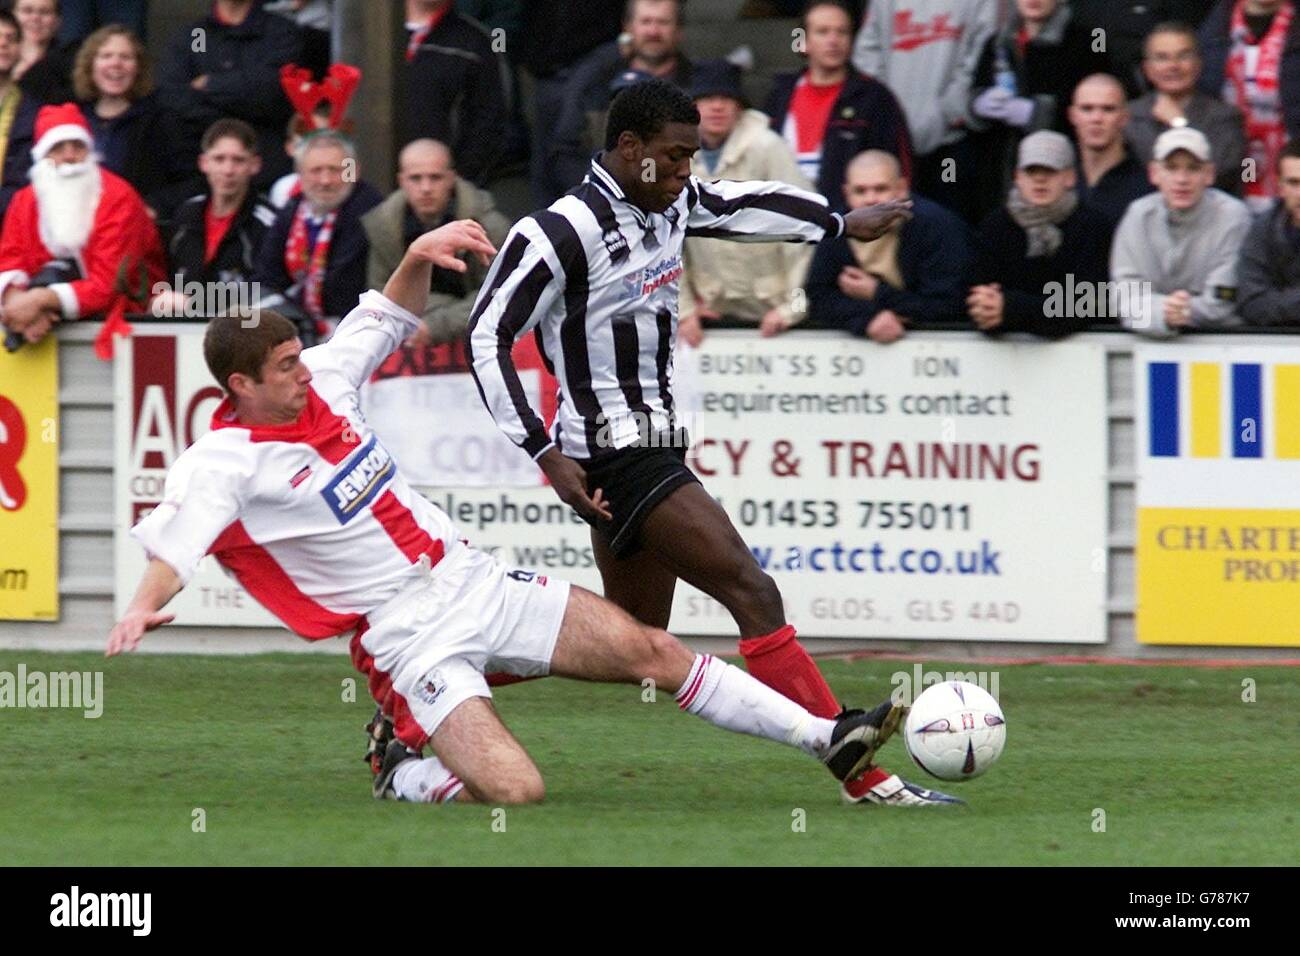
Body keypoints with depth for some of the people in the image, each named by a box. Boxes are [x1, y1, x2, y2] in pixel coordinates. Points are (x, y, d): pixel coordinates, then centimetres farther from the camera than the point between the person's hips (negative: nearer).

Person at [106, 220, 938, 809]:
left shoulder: (322, 382, 4)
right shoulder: (224, 463, -16)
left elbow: (387, 321, 21)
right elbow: (172, 544, -31)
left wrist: (422, 254, 2)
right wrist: (143, 608, -52)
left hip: (470, 579, 7)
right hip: (408, 635, -7)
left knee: (652, 651, 3)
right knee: (515, 790, -22)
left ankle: (830, 738, 12)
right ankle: (404, 775, 11)